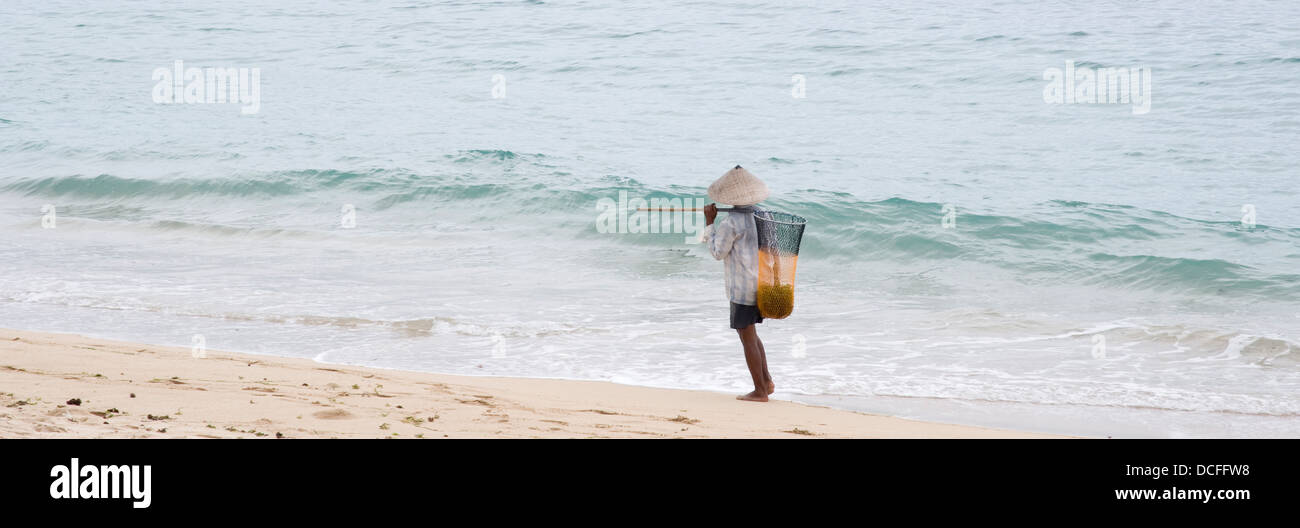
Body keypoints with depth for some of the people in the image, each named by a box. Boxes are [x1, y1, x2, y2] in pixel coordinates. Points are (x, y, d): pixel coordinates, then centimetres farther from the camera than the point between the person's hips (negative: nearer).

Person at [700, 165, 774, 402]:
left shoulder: (730, 223, -17)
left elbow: (718, 252, -7)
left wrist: (709, 223, -3)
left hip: (742, 286, -8)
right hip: (761, 283, 8)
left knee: (747, 337, -1)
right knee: (750, 333, 21)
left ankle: (760, 390, 1)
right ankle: (767, 380, 18)